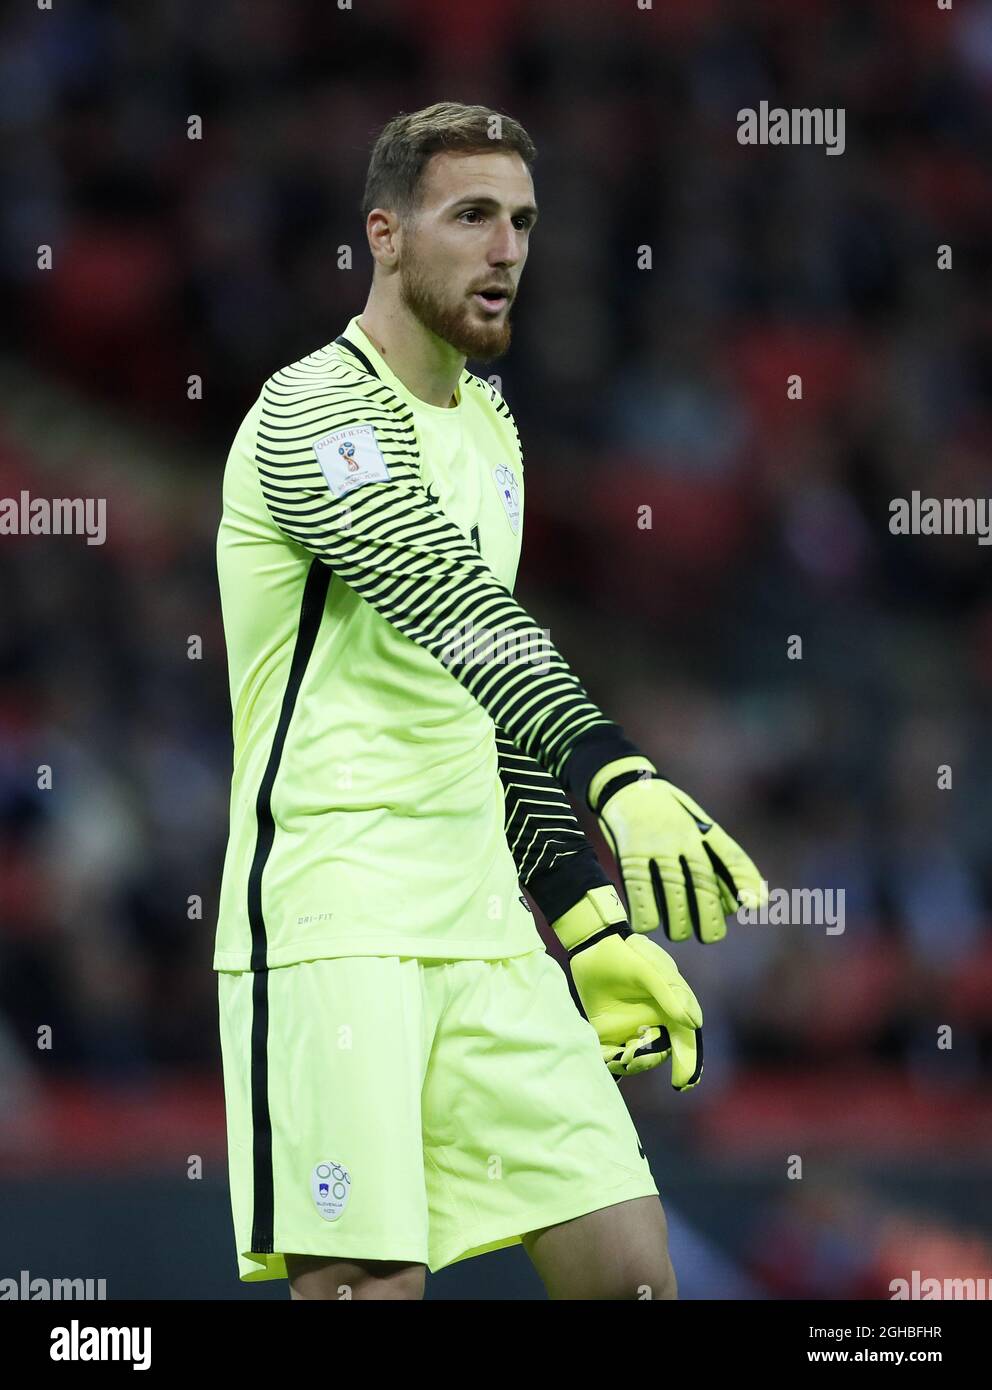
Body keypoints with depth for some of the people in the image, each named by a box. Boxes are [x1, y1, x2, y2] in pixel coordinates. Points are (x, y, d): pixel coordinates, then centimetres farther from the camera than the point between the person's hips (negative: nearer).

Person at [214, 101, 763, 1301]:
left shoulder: (487, 427, 17)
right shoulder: (313, 411, -11)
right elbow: (456, 609, -28)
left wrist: (589, 918, 17)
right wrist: (615, 774, -42)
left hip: (484, 928, 8)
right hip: (335, 929, -8)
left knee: (630, 1272, 1)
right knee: (368, 1287, -14)